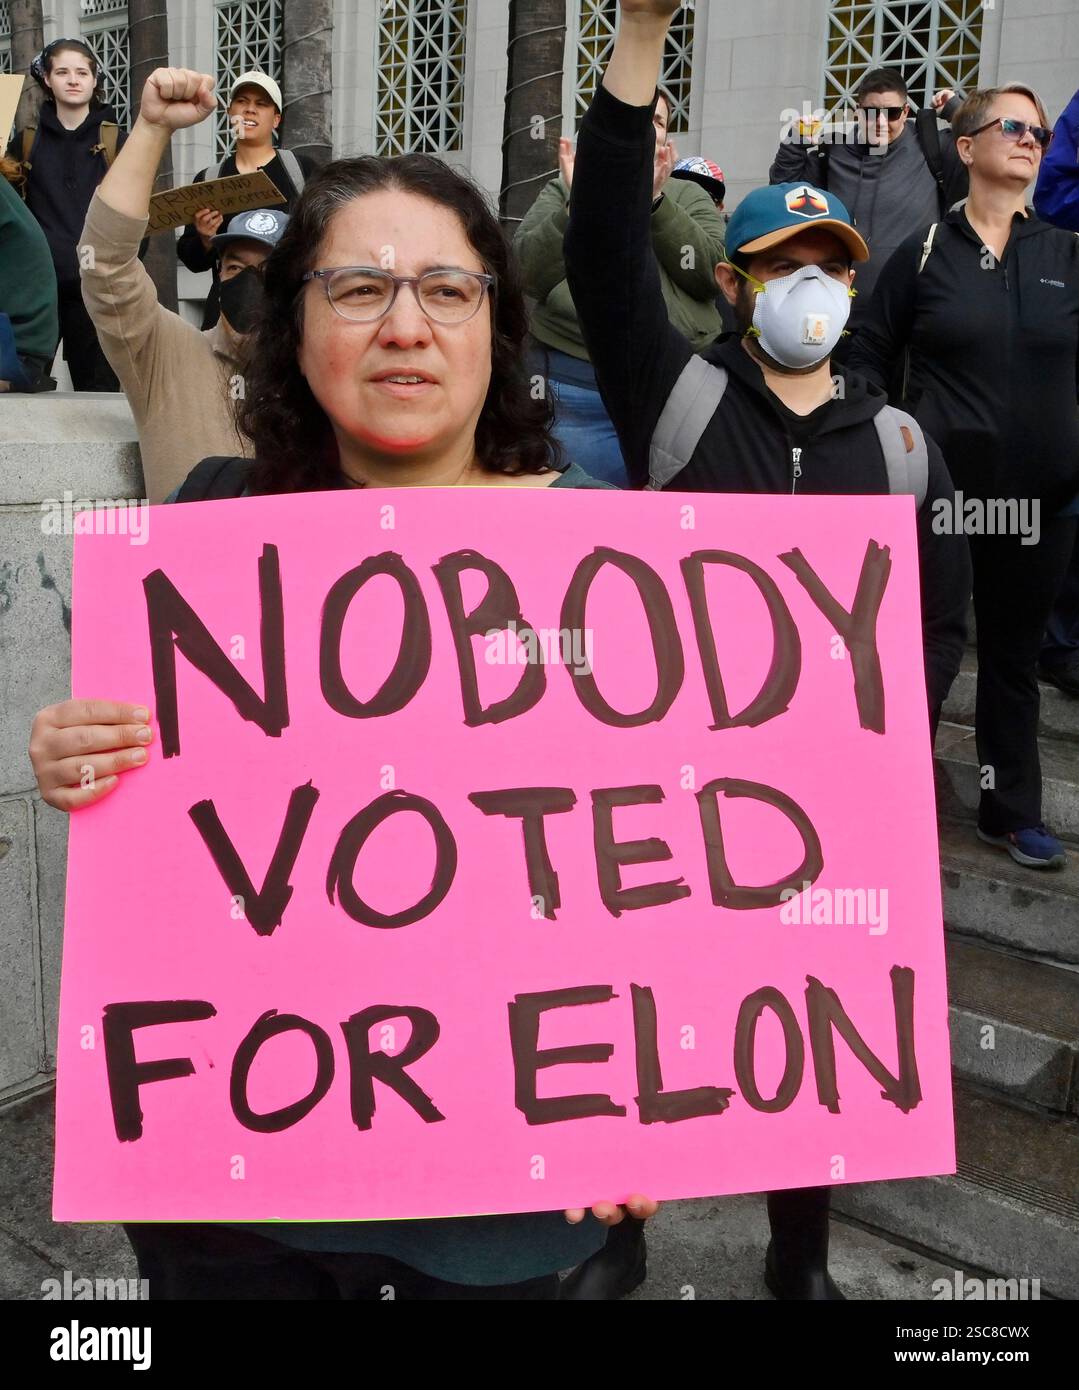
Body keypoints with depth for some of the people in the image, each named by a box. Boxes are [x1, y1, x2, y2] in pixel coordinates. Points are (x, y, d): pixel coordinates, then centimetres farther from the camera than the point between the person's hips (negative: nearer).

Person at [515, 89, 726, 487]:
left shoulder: (689, 196, 14)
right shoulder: (564, 191, 12)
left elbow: (712, 274, -3)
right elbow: (527, 274, -3)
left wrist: (654, 201, -12)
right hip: (578, 386, -1)